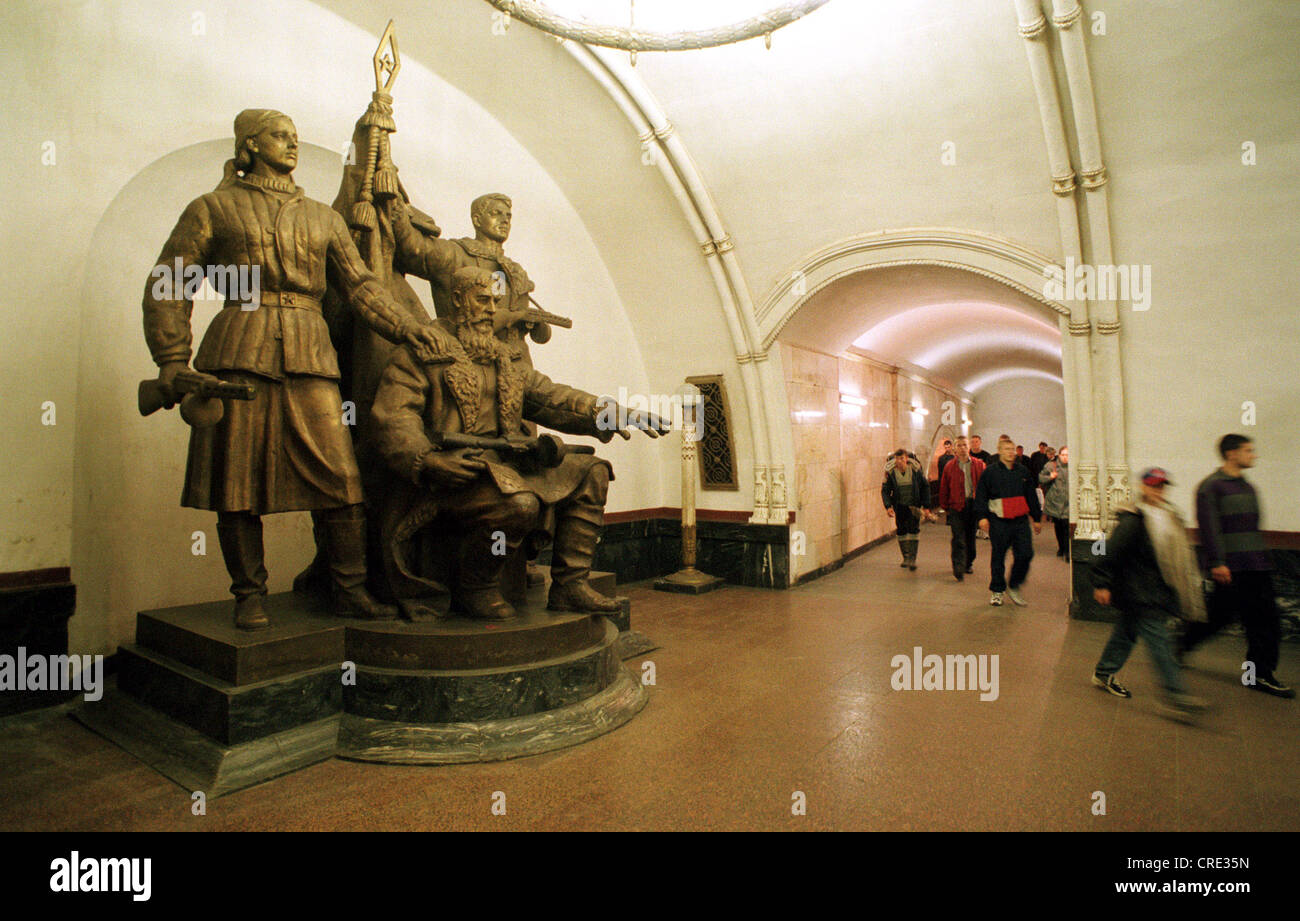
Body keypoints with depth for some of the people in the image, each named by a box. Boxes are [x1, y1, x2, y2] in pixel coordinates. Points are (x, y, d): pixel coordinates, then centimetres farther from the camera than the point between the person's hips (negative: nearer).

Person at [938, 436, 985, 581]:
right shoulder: (950, 467, 1)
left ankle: (969, 563, 32)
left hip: (974, 505, 2)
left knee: (971, 536, 14)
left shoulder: (979, 465, 4)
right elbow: (944, 488, 6)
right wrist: (945, 506, 4)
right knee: (958, 539, -8)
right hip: (956, 506, -2)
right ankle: (958, 570, -11)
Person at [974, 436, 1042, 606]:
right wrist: (982, 516, -11)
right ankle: (996, 591, 16)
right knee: (998, 557, 2)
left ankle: (1014, 586, 17)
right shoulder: (990, 471, 0)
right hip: (999, 522, -3)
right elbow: (980, 495, -2)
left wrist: (1037, 518, 18)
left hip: (1021, 521, 3)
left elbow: (1031, 496, 18)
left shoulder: (1023, 471, 11)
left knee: (1025, 554, -3)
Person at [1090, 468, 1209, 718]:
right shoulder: (1132, 520, -15)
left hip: (1159, 591, 8)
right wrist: (1102, 584, -17)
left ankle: (1104, 673, 28)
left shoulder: (1169, 517, 11)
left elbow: (1181, 555, 23)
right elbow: (1110, 552, -17)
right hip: (1139, 592, -8)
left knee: (1127, 630, 16)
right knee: (1157, 637, -10)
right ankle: (1175, 695, -9)